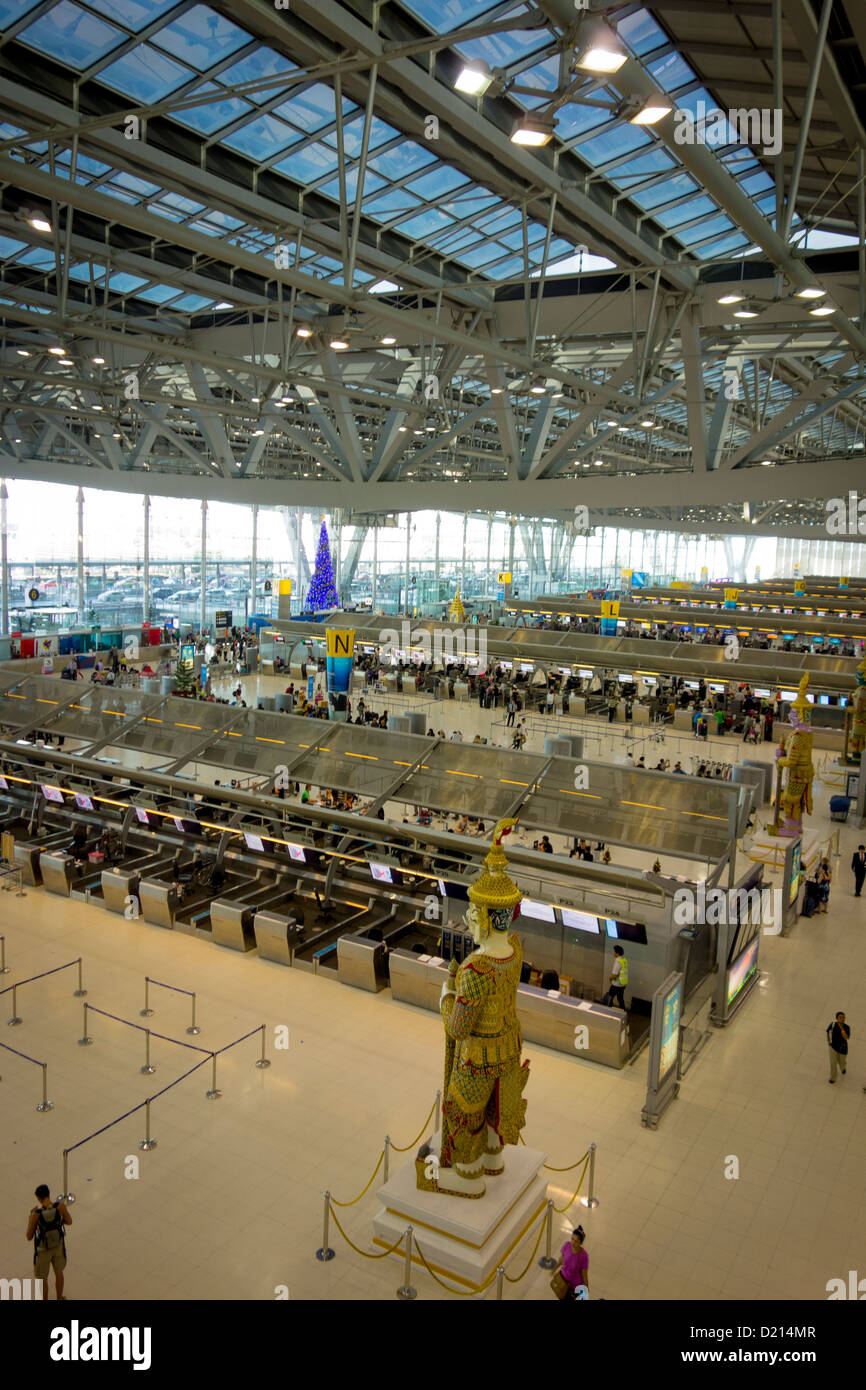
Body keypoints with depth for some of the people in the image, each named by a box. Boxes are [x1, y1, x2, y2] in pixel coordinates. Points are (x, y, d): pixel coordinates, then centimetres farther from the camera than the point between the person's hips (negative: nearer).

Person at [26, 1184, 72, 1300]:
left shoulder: (36, 1215, -31)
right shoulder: (61, 1206, -26)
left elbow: (29, 1237, -15)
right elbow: (69, 1222, -8)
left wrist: (29, 1219, -2)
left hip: (43, 1250, -3)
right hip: (58, 1246, 3)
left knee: (42, 1278, 22)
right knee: (59, 1272, 28)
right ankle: (59, 1299, 48)